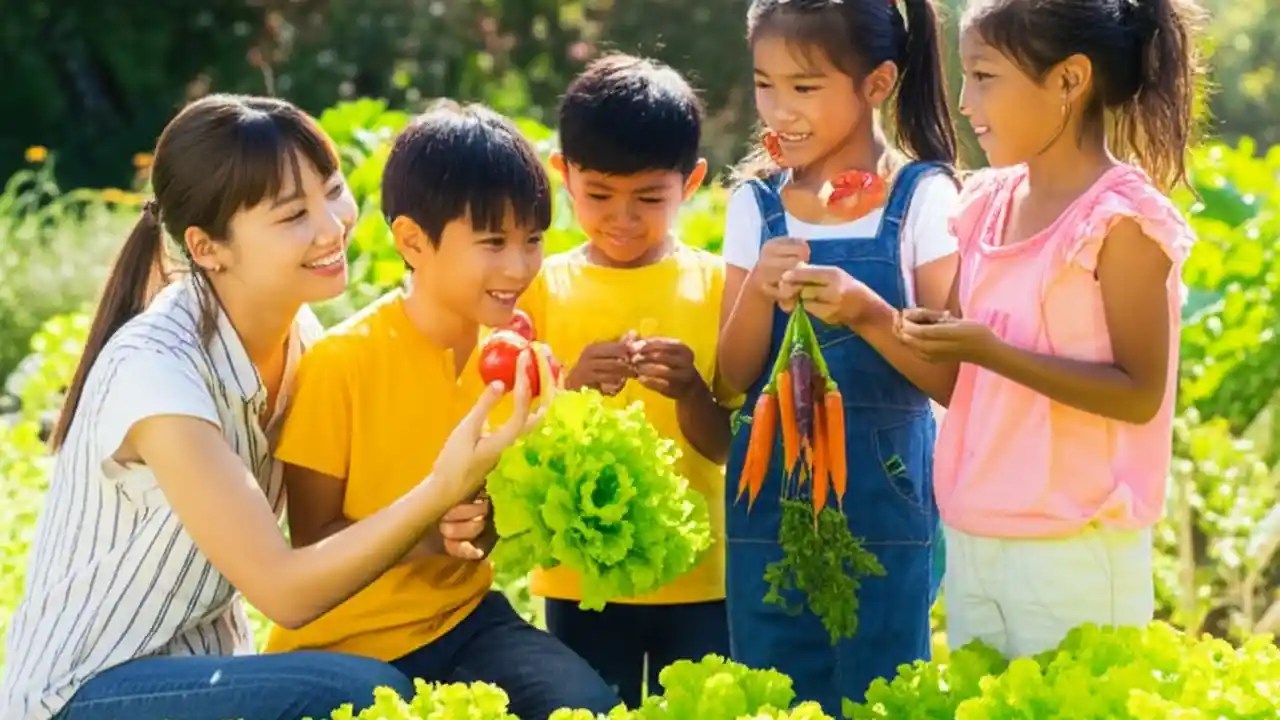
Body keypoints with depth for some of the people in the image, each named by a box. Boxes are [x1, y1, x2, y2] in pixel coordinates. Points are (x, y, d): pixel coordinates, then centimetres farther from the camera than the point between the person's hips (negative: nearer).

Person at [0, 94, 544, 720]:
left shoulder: (297, 332, -3)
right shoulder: (154, 369, -25)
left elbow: (318, 528, 1)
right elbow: (284, 592, -25)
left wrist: (436, 527, -18)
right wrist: (443, 488, -35)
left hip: (204, 662, 7)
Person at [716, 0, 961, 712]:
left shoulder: (923, 197, -6)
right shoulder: (756, 202, 4)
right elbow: (733, 379, 2)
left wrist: (863, 310, -24)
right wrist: (757, 289, -16)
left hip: (885, 500, -3)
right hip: (769, 501, 3)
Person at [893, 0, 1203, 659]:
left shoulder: (1120, 217, -12)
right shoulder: (988, 205, 7)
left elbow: (1140, 395, -14)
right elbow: (953, 378, 10)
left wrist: (993, 352, -22)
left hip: (1074, 552, -7)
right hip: (971, 542, 7)